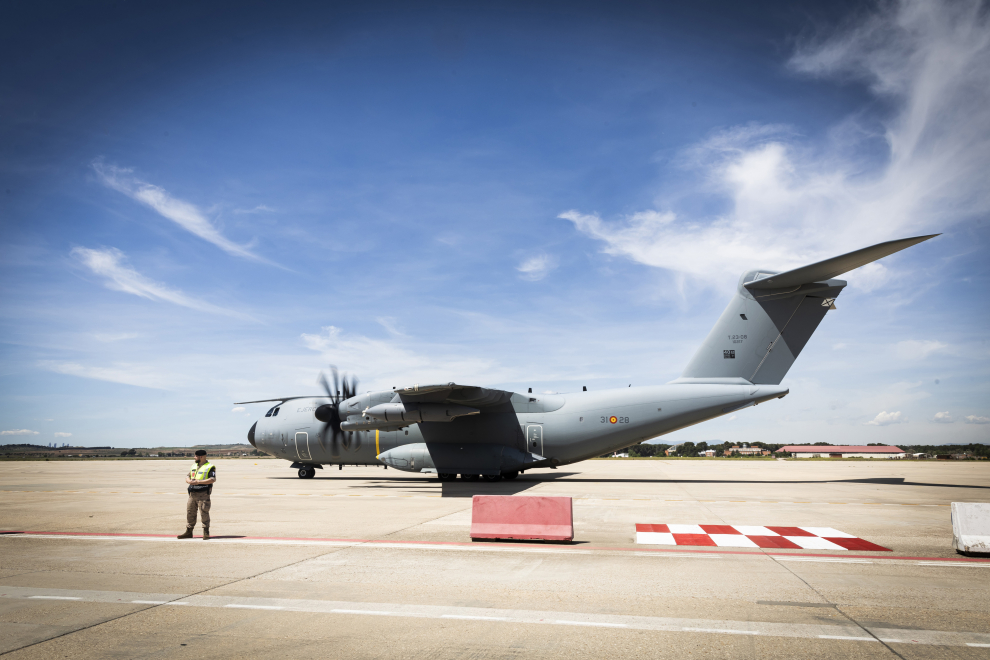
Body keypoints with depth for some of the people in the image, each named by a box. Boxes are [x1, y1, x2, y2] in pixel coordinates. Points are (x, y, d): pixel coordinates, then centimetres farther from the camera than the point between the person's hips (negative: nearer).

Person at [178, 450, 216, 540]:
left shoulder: (210, 467, -6)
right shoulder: (194, 466, 18)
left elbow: (213, 479, -17)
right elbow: (187, 477, 18)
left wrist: (199, 482, -22)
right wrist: (189, 481, -6)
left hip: (203, 494, -7)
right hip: (192, 494, 7)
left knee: (204, 513, -5)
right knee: (190, 512, 9)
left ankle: (206, 533, 2)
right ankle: (188, 532, 19)